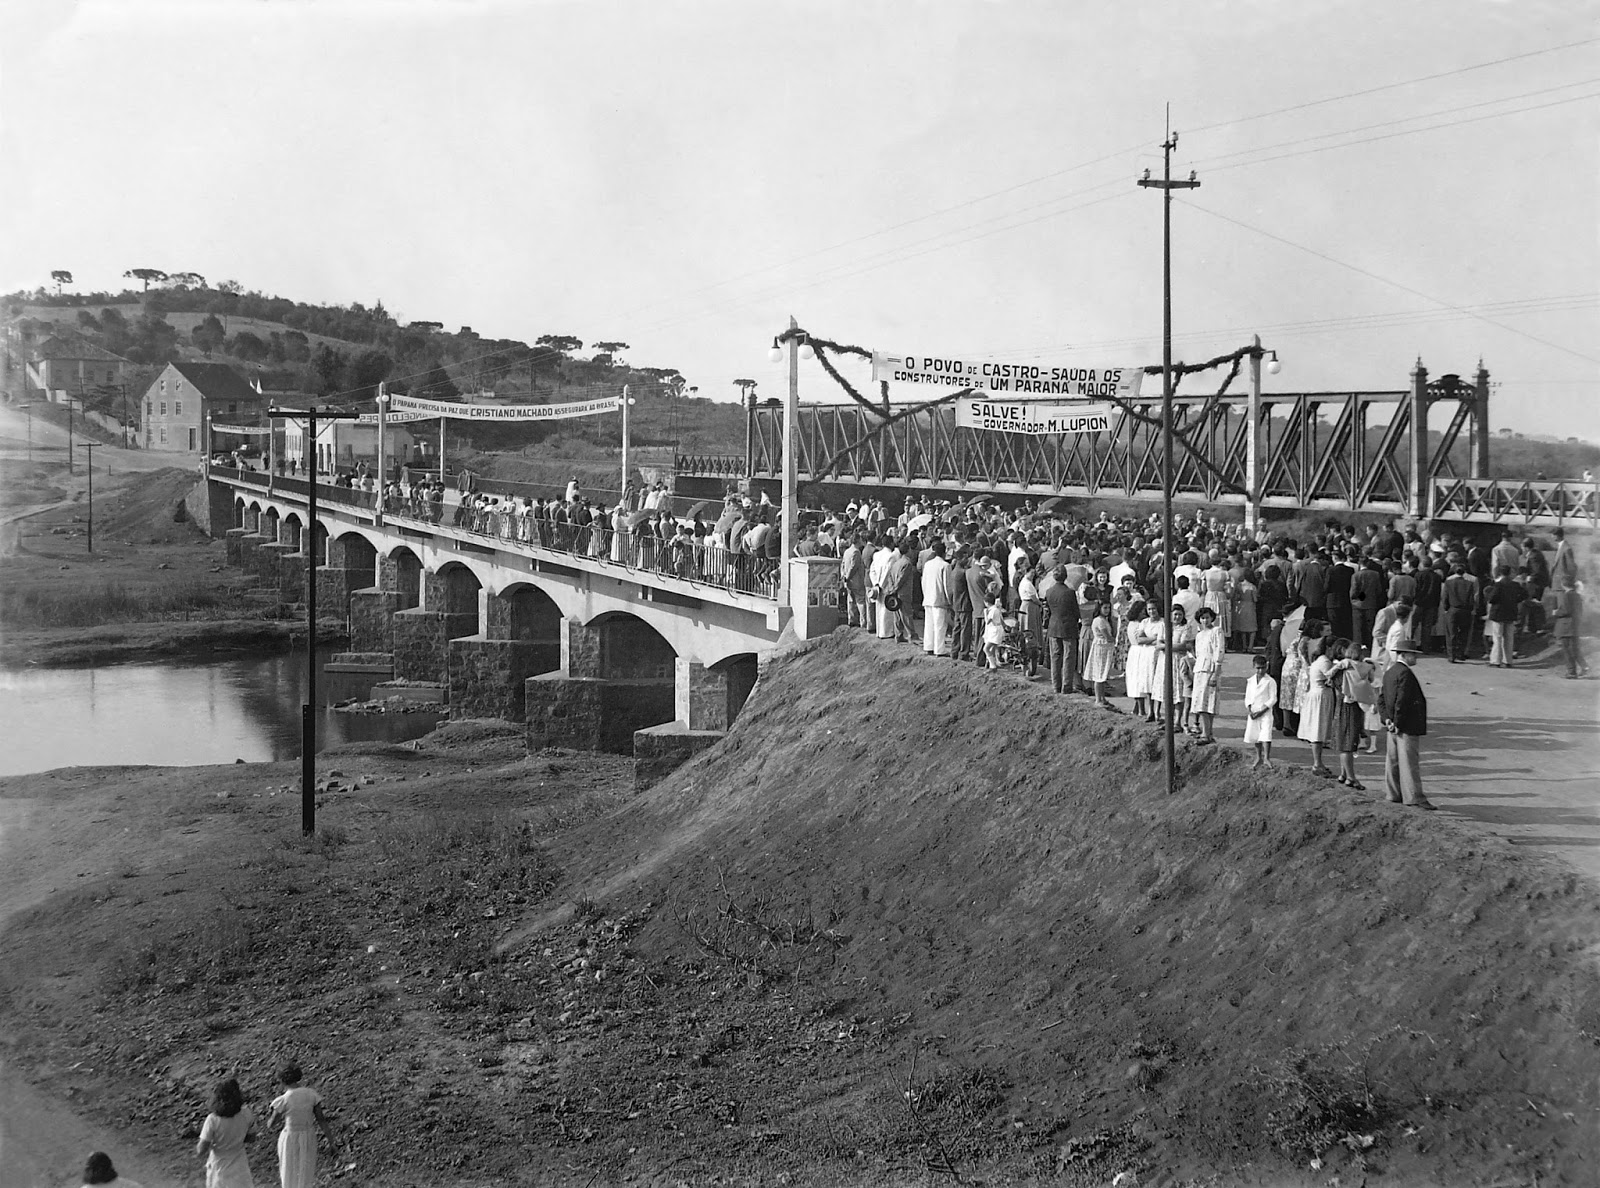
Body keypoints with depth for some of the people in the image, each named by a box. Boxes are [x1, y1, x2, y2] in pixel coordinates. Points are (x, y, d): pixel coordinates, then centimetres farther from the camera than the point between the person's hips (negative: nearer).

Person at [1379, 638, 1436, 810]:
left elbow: (1382, 697, 16)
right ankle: (1414, 798, -3)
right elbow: (1402, 701, -24)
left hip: (1395, 727, 10)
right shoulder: (1405, 673, -19)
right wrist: (1398, 723, -17)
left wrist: (1387, 718, 9)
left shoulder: (1390, 672, 13)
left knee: (1393, 761, 14)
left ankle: (1394, 794, 21)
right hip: (1407, 726, -10)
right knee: (1410, 762, -6)